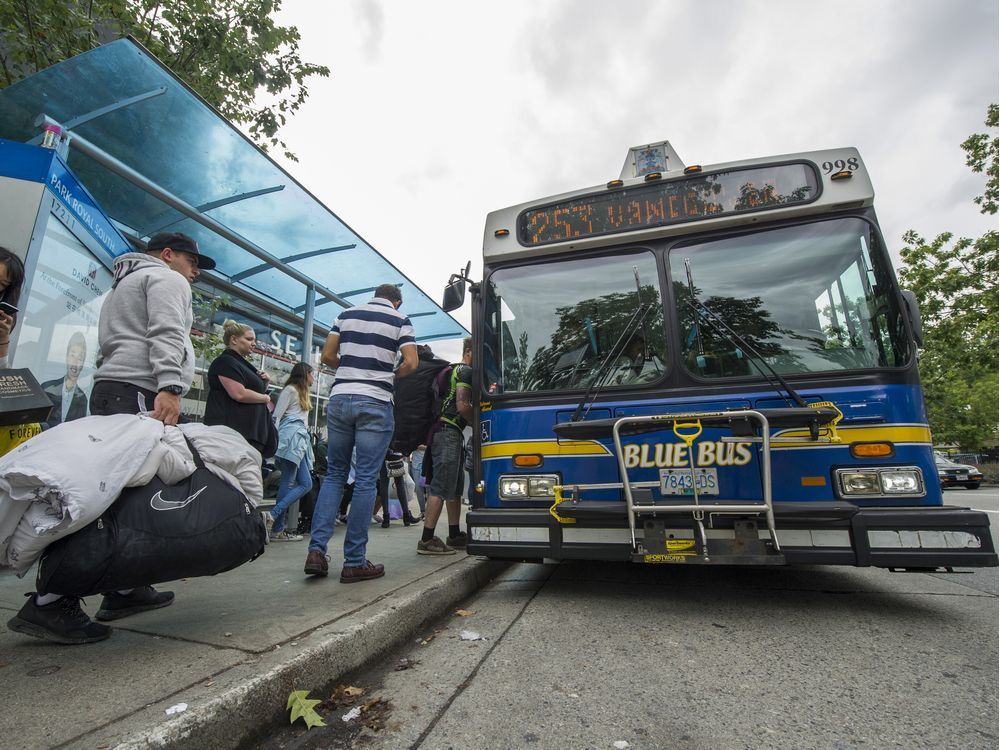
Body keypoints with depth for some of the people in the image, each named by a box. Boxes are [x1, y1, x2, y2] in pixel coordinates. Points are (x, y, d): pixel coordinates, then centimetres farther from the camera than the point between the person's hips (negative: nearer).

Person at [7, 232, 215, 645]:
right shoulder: (167, 279, 6)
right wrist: (169, 387, -25)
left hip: (110, 387, 10)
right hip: (139, 392, -10)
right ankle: (51, 602, -20)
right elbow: (166, 335, -13)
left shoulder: (122, 286, 36)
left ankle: (123, 589, 8)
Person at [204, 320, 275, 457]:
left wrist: (265, 383, 9)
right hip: (233, 429, -9)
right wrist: (266, 398, -6)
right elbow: (239, 394, -20)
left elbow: (254, 389, 29)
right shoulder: (225, 361, -7)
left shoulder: (242, 364, 21)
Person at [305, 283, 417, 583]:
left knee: (334, 474, 14)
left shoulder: (346, 315, 15)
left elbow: (327, 356, 11)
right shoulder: (400, 320, 5)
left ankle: (317, 549, 5)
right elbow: (411, 363, -4)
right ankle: (354, 562, 4)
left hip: (340, 398, 4)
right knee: (366, 479, -1)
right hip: (375, 402, -3)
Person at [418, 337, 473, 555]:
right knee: (441, 487, -10)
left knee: (456, 487, 14)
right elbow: (463, 406, -17)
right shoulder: (466, 371, -7)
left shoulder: (453, 370, 24)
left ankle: (454, 535, 20)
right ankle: (427, 540, -7)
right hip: (448, 432, -11)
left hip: (449, 433, 11)